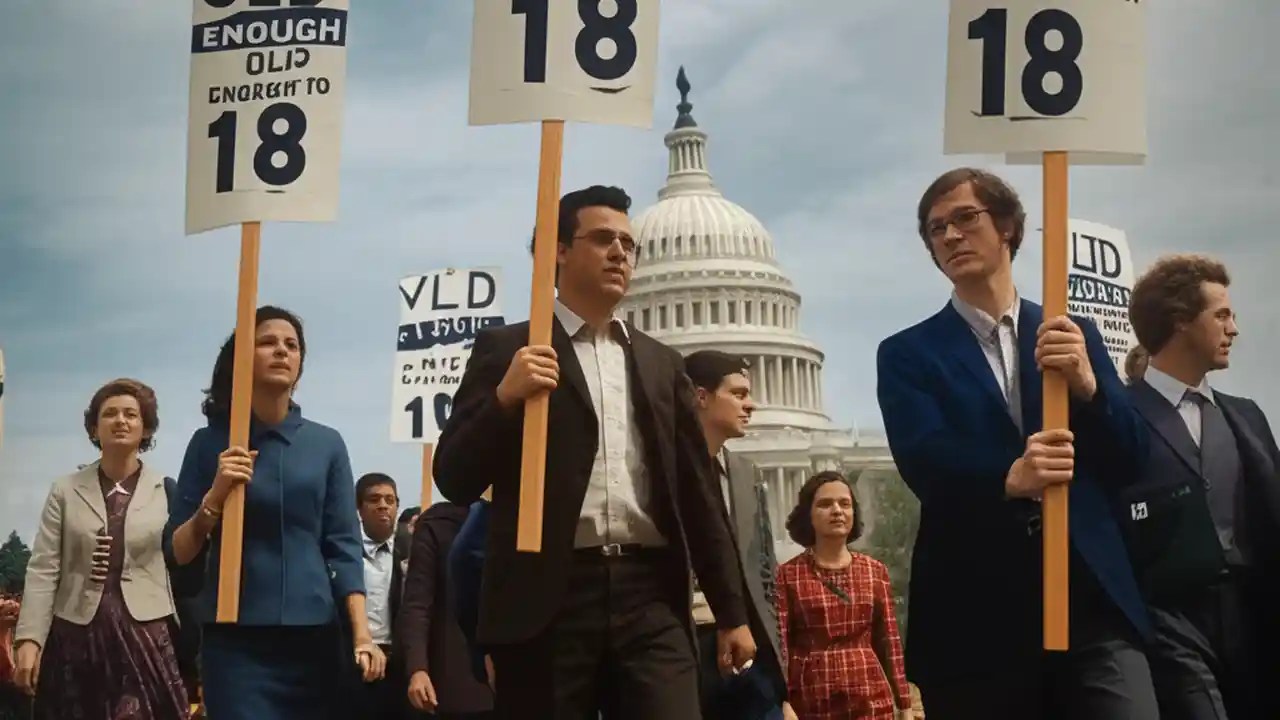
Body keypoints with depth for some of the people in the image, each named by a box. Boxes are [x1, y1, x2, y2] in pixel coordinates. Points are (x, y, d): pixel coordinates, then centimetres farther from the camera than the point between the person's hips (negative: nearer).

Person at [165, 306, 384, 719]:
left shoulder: (326, 444, 6)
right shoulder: (212, 441, 3)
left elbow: (344, 546, 3)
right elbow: (177, 553, 3)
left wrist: (362, 636, -5)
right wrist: (215, 496, -13)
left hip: (314, 636, 2)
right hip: (236, 639, -1)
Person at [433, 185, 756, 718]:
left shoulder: (660, 362, 20)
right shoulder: (508, 349, 8)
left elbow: (697, 491, 18)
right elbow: (455, 480, 2)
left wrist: (731, 610, 14)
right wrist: (504, 397, -15)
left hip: (650, 595, 3)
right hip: (549, 597, -3)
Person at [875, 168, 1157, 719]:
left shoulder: (1076, 335, 14)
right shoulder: (908, 354, 8)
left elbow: (1130, 461, 8)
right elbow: (922, 460, -9)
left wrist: (1088, 386, -12)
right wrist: (1007, 478, -29)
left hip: (1091, 598, 1)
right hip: (976, 615, -1)